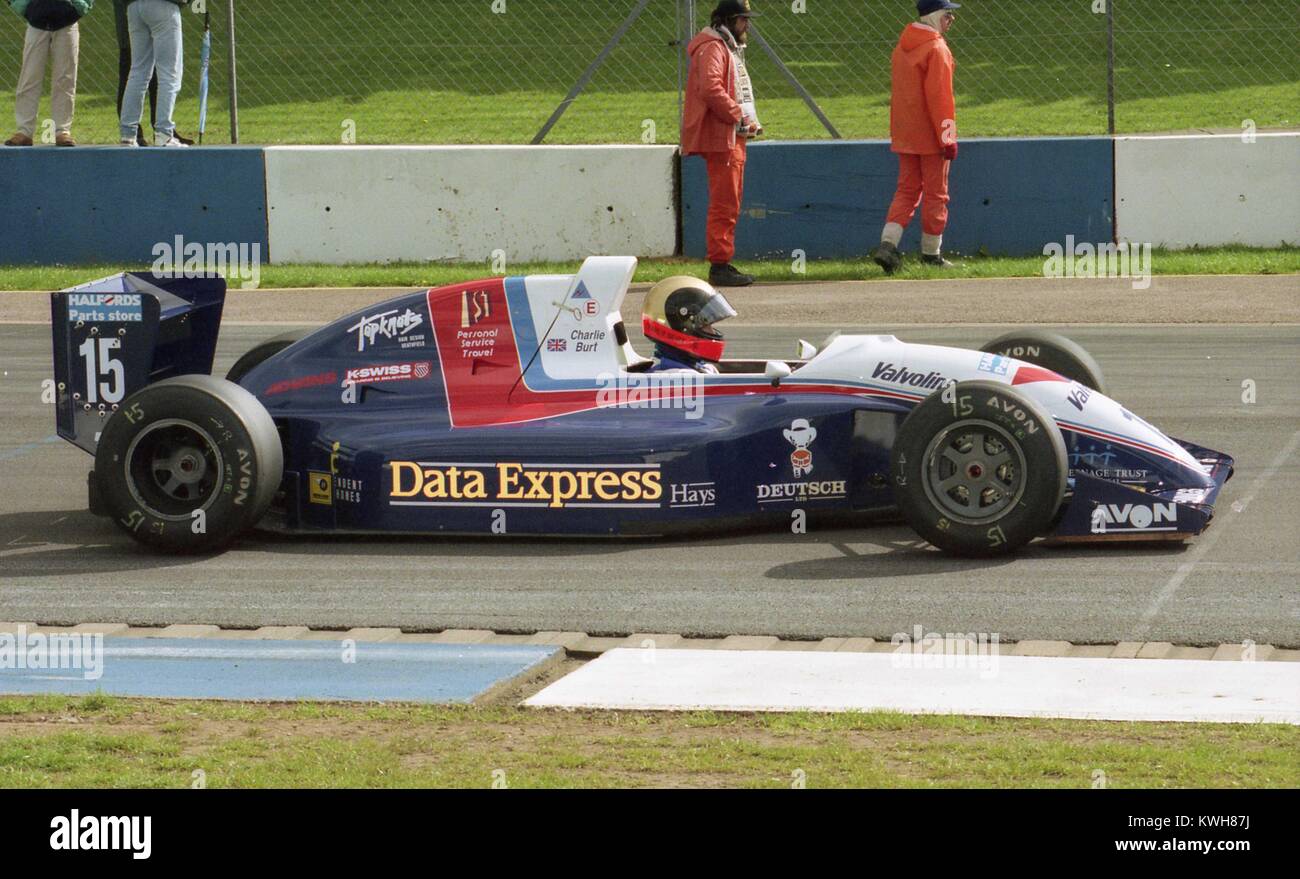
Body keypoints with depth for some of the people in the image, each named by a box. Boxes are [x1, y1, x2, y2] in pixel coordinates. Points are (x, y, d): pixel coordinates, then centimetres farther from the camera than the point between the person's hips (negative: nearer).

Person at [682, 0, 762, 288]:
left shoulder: (730, 48, 23)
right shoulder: (712, 48, -12)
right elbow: (710, 89, -26)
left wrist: (749, 121, 12)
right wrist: (739, 116, -22)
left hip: (734, 137, 11)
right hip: (720, 137, -11)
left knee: (730, 203, 13)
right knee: (724, 204, -11)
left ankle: (724, 264, 18)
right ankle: (719, 265, -12)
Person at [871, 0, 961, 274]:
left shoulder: (902, 46, 11)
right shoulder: (936, 49, -15)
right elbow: (939, 97, -19)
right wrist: (948, 138, -16)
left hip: (904, 135, 7)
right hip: (930, 137, -7)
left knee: (906, 190, 10)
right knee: (935, 194, 5)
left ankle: (887, 244, -8)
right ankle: (931, 254, 13)